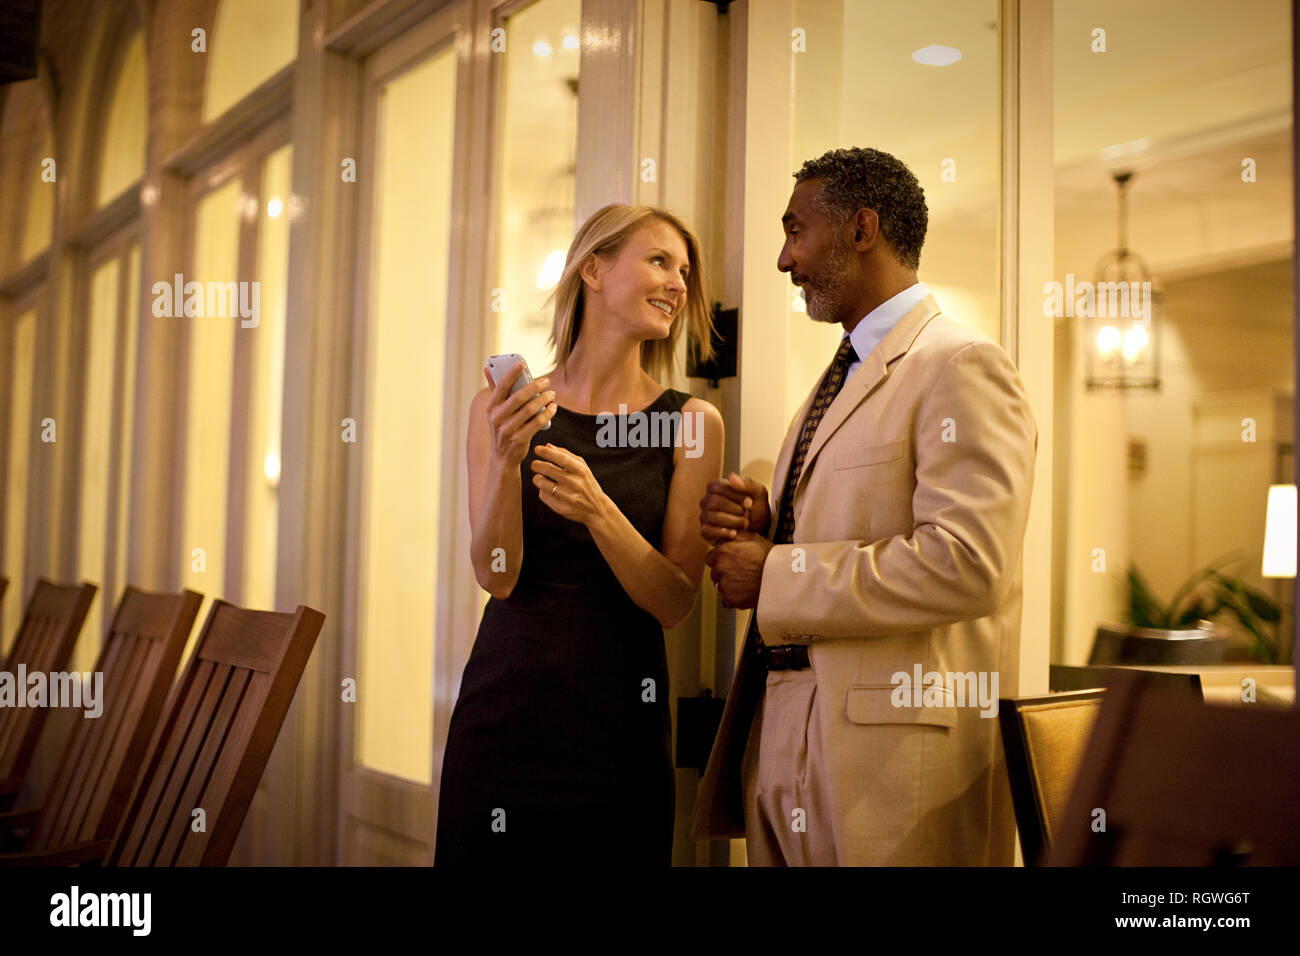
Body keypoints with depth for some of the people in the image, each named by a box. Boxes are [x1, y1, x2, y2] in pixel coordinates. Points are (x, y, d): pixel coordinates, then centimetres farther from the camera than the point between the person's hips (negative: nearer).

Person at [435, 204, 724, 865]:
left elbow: (674, 603, -5)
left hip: (619, 709, 0)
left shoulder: (692, 423, -1)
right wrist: (506, 459, -20)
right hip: (503, 704, 1)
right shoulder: (502, 407, 1)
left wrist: (597, 509, -21)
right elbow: (497, 577, -5)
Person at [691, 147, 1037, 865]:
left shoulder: (962, 367, -11)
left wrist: (774, 574, -17)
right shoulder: (841, 378, 19)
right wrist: (753, 525, 2)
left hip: (891, 755, -8)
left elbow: (965, 565, -23)